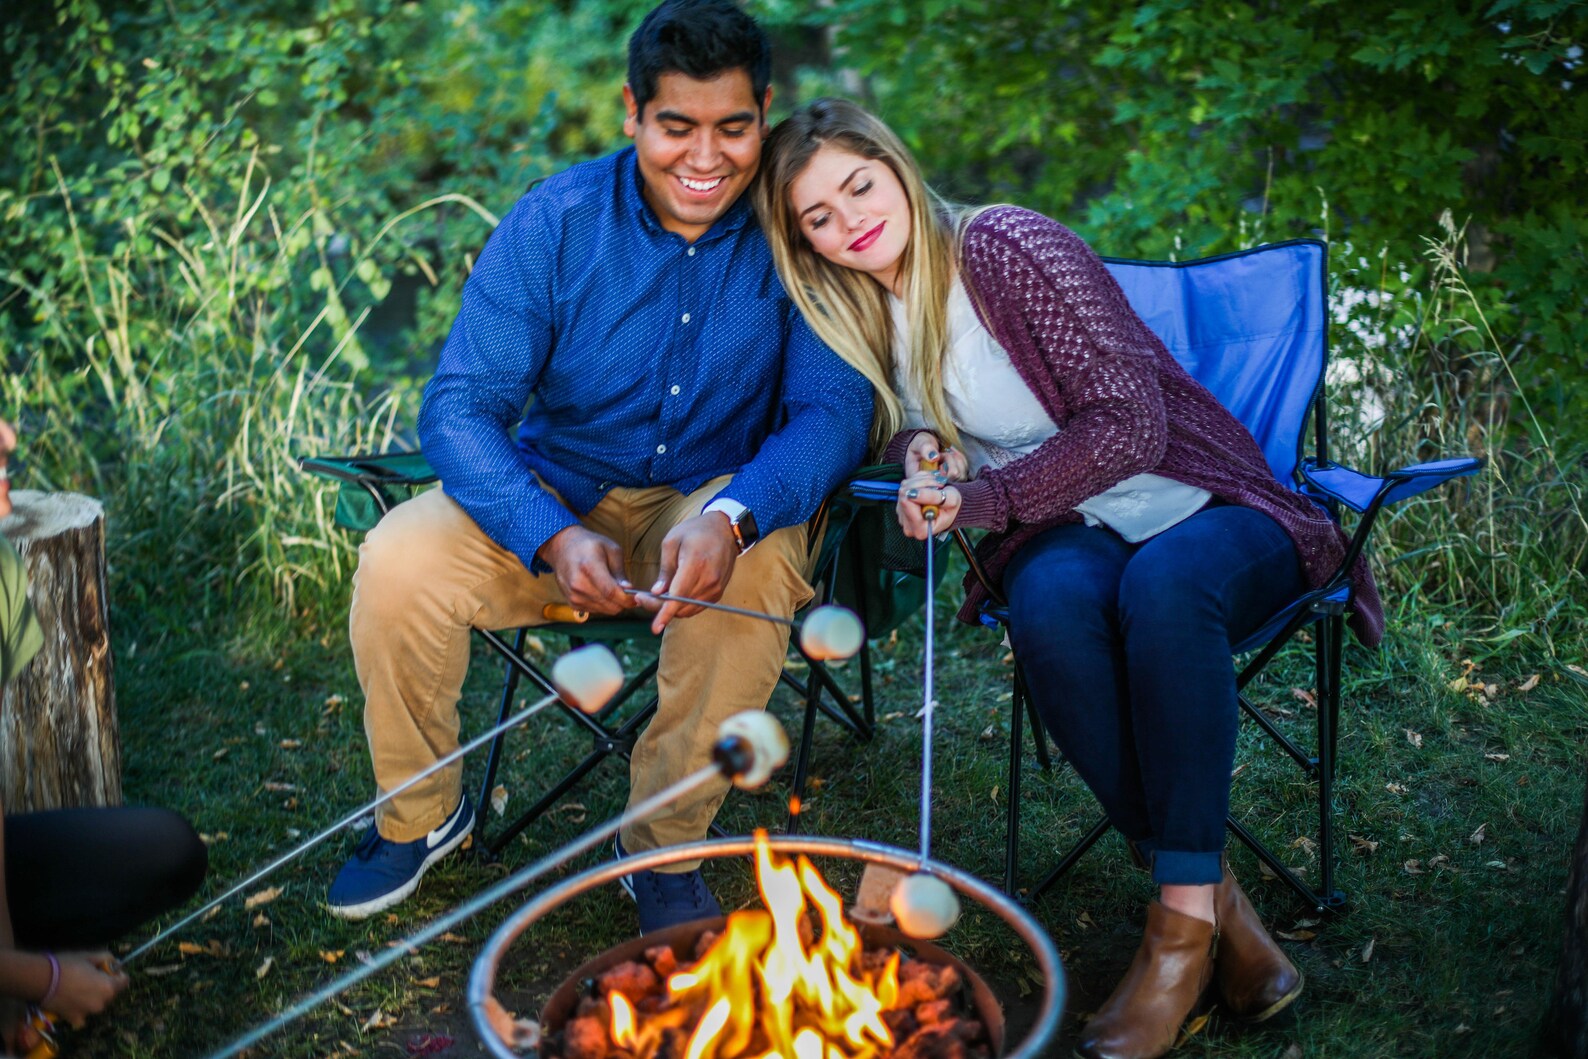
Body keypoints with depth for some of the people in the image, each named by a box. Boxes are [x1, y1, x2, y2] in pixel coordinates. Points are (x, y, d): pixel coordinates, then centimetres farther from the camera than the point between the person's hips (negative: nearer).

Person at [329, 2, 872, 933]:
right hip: (554, 496, 1)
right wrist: (556, 538, -32)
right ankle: (421, 815, 5)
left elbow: (834, 410, -16)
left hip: (716, 500, -1)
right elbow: (459, 408, -14)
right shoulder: (558, 220, -11)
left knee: (758, 565, -35)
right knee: (397, 564, -23)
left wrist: (731, 515, -38)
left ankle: (666, 846, -13)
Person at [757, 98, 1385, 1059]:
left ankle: (1183, 918, -27)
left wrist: (980, 498, -22)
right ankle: (1219, 900, -25)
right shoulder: (861, 316, 6)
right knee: (1053, 607, -34)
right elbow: (911, 434, 22)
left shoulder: (1007, 246, -15)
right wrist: (927, 459, -3)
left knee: (1161, 586, -40)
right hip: (1066, 534, 4)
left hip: (1205, 514, -4)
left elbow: (1129, 422, -19)